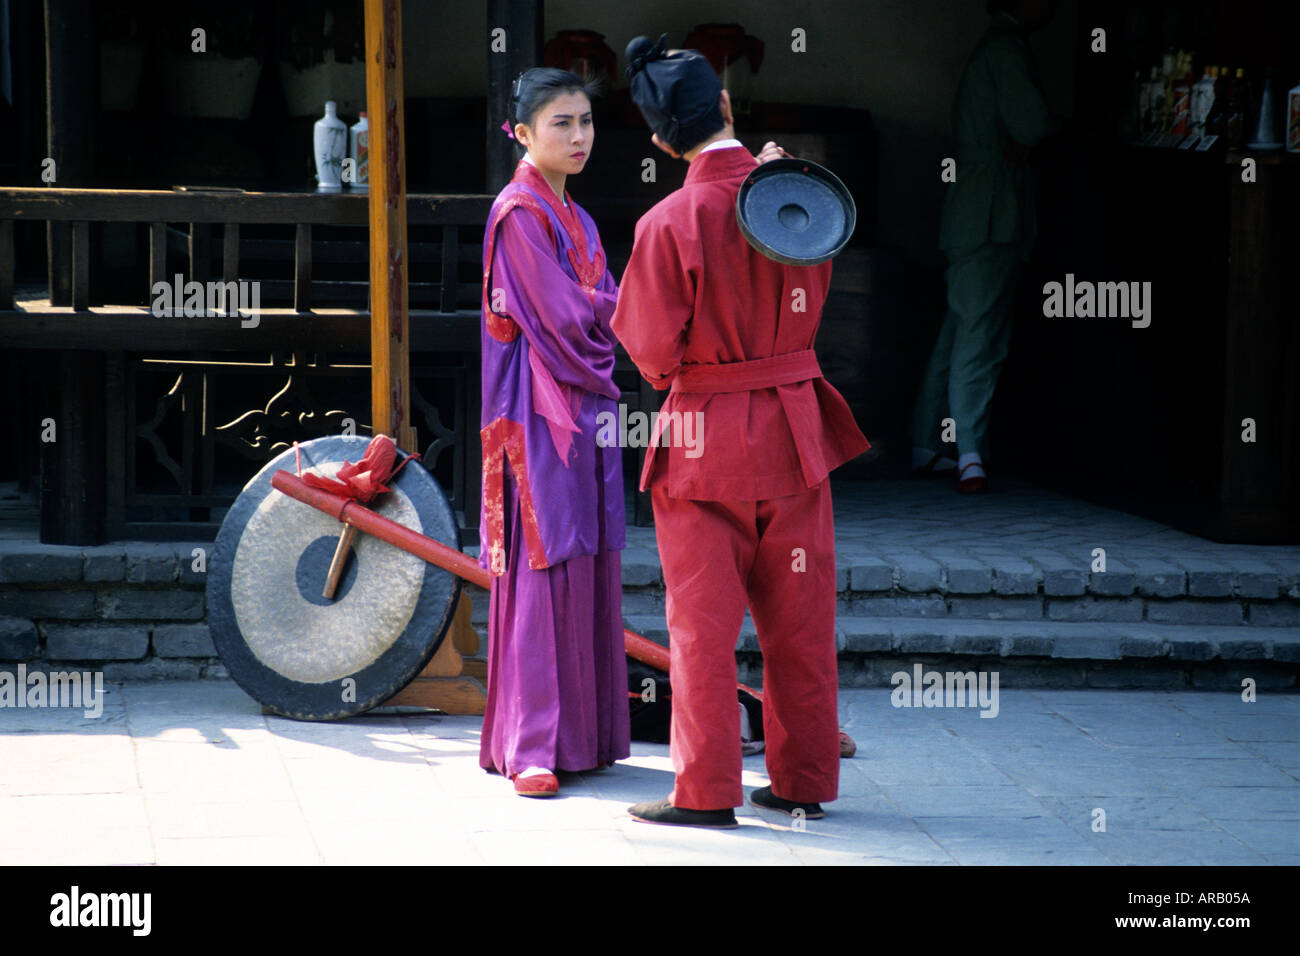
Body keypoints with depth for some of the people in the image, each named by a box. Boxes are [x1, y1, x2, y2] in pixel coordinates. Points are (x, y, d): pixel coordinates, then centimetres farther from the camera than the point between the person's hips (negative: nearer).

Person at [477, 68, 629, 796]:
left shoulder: (577, 219, 18)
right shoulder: (520, 212, -9)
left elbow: (606, 311, 15)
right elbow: (560, 315, -14)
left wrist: (592, 309, -5)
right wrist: (621, 304, 1)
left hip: (590, 402, 9)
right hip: (542, 409, -8)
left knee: (590, 563, 8)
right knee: (544, 564, -9)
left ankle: (585, 731, 14)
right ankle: (531, 746, -7)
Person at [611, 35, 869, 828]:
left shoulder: (669, 225, -16)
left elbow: (653, 351, -12)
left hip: (705, 439, -4)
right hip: (794, 424, 4)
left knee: (704, 621, 4)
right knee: (799, 618, 11)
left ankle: (707, 790, 6)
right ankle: (804, 781, 18)